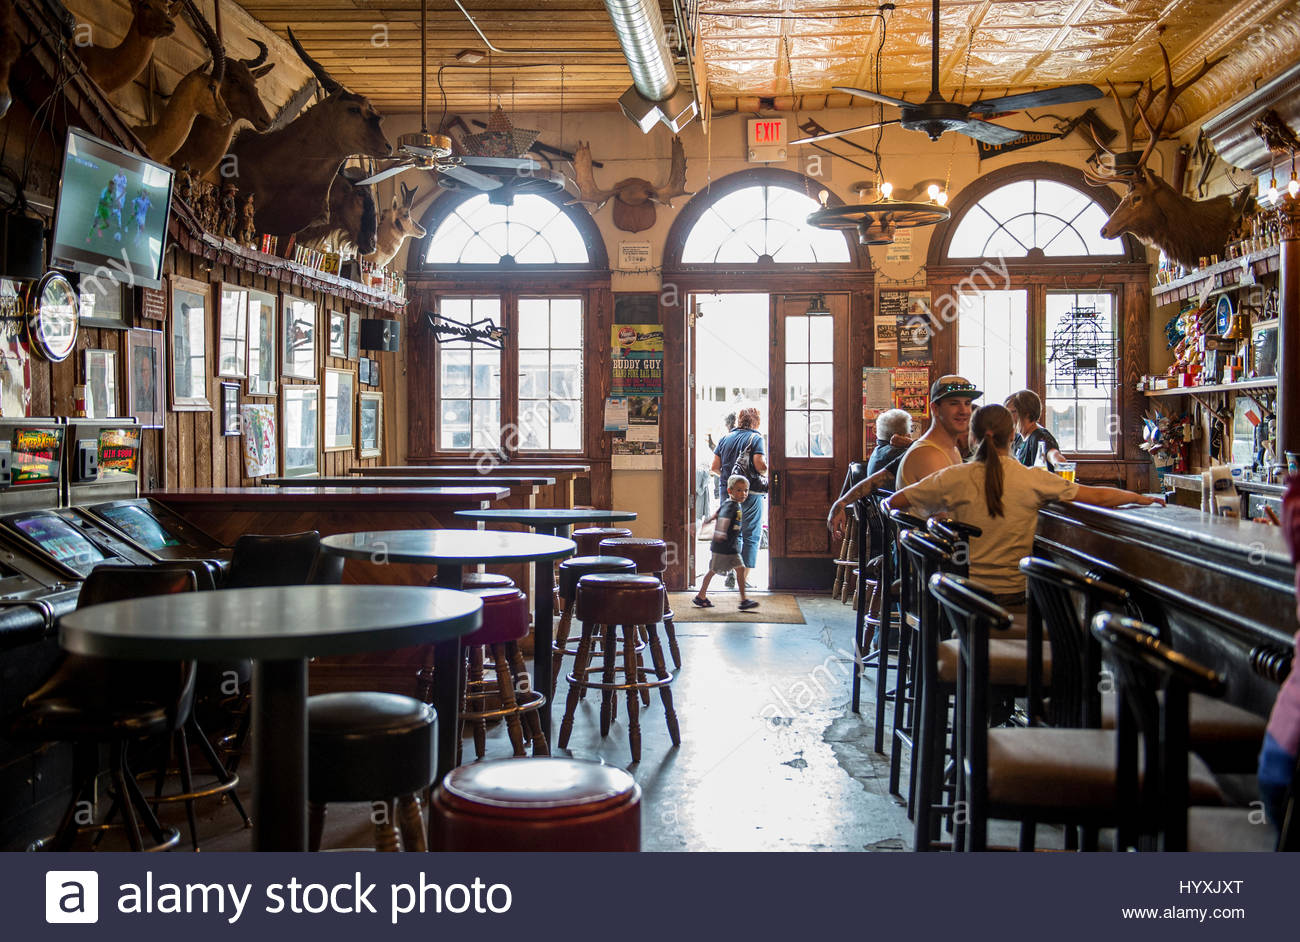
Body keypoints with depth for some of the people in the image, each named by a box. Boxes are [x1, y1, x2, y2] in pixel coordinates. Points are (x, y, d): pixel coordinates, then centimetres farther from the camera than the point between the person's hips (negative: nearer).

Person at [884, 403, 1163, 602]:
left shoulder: (954, 478, -7)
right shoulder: (1034, 480, -6)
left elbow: (892, 502, 0)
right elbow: (1099, 497, 2)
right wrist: (1141, 498, 19)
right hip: (1013, 594, 0)